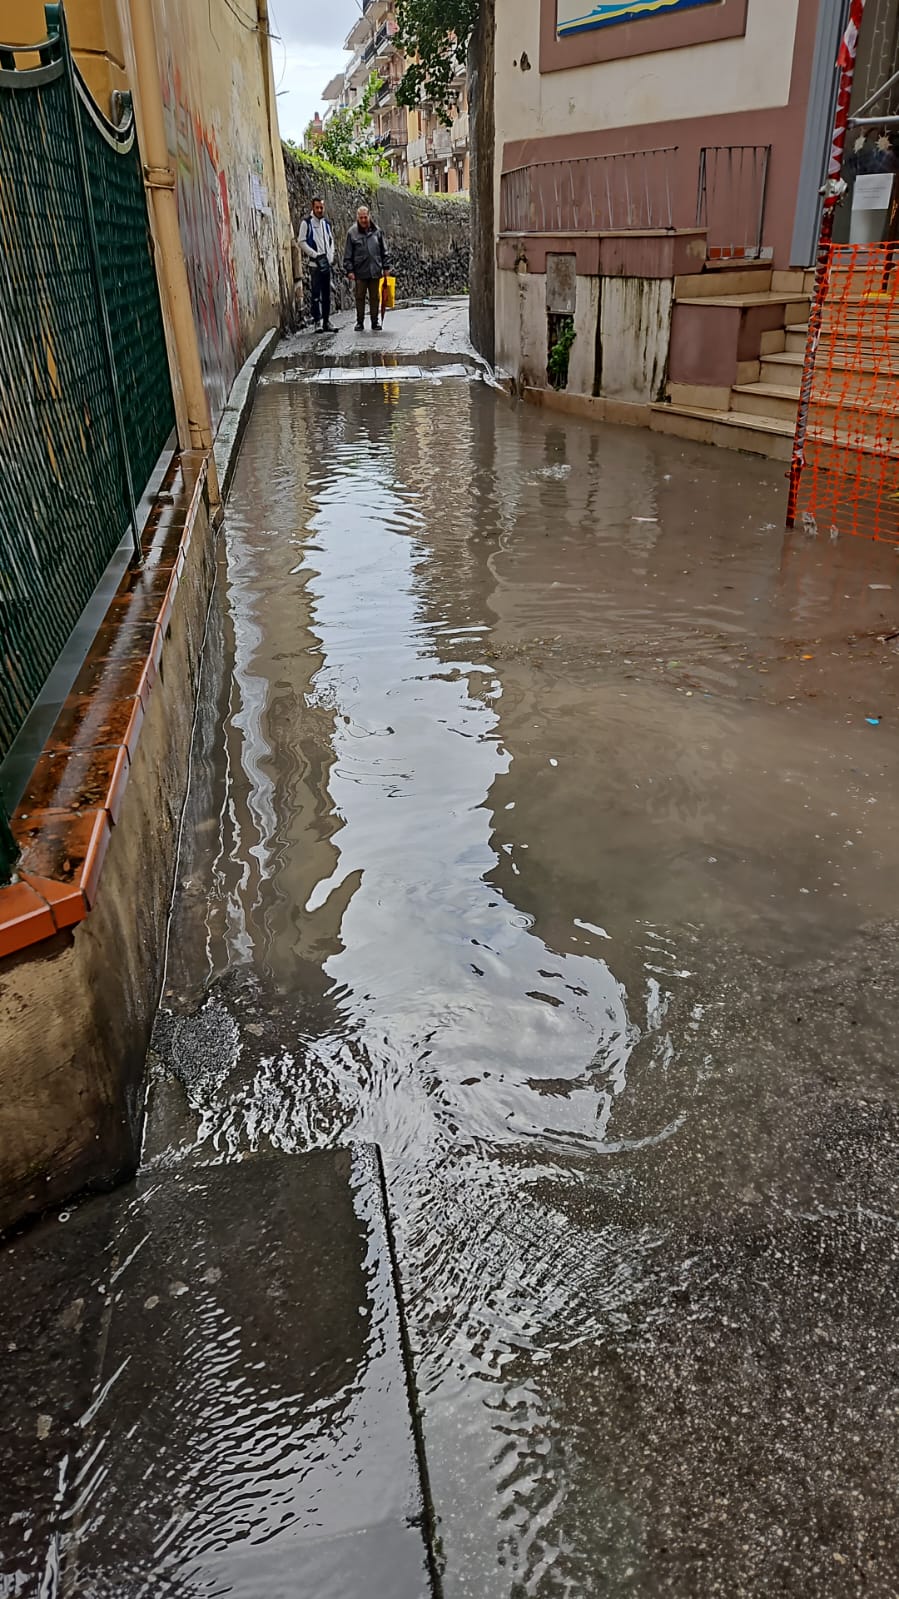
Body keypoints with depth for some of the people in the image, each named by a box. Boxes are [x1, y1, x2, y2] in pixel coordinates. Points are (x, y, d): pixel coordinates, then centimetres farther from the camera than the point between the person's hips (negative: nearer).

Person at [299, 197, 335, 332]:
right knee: (316, 293, -9)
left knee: (327, 294, 7)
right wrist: (316, 255, -13)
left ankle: (326, 321, 12)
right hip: (315, 264, -5)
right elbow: (302, 242, -7)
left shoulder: (327, 223, 15)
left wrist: (330, 257, 6)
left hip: (327, 263, 5)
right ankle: (317, 321, -7)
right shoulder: (307, 223, -2)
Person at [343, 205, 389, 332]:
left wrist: (385, 267, 8)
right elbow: (348, 254, 2)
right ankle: (360, 322, 9)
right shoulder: (352, 233, 1)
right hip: (360, 272, -1)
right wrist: (349, 270, -4)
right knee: (360, 297, 2)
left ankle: (375, 322, 14)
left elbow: (384, 251, 12)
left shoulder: (377, 231, 6)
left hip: (375, 271, 1)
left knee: (375, 297, 6)